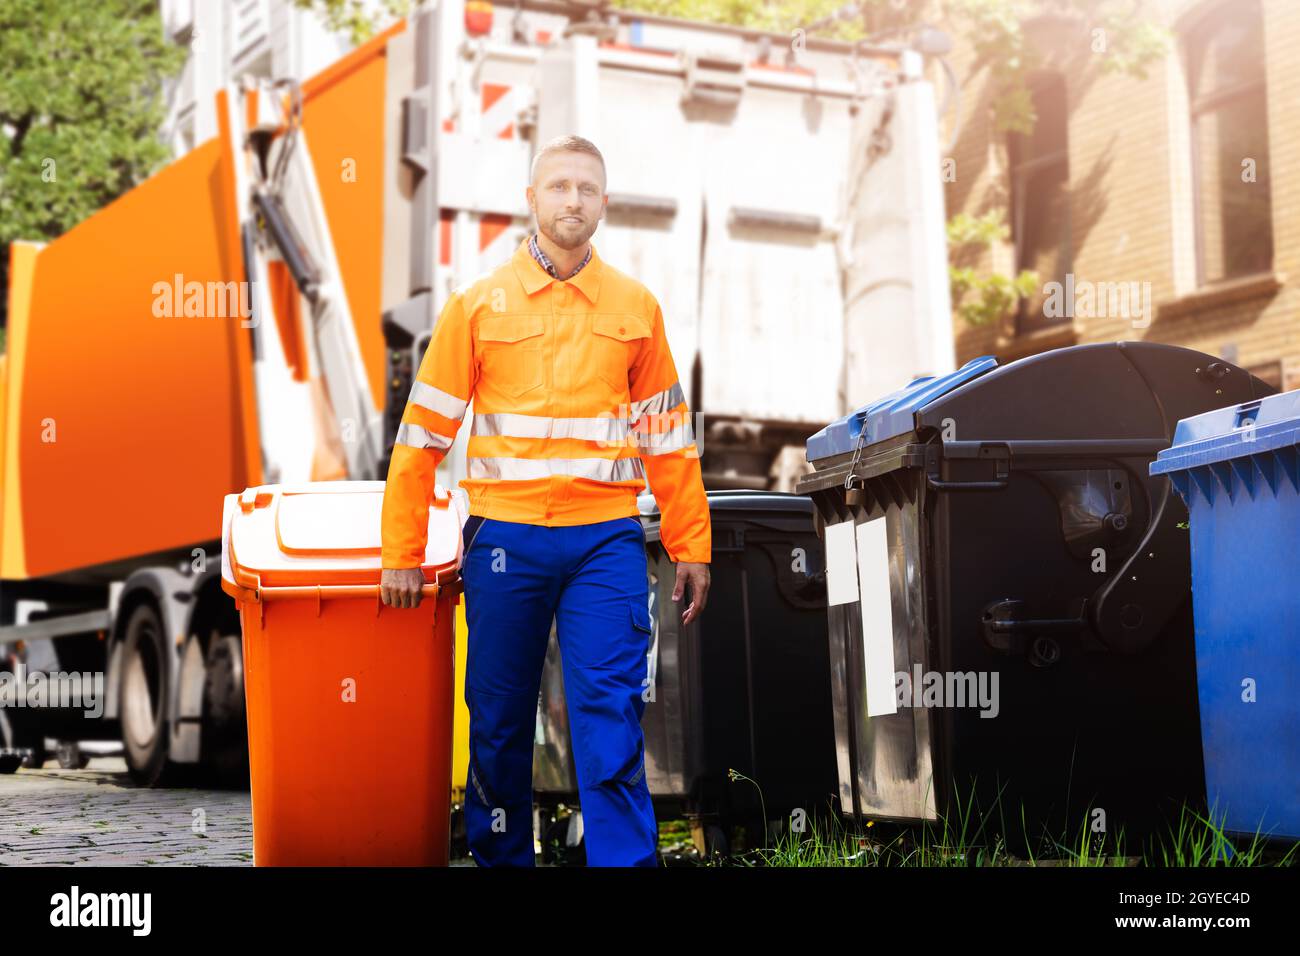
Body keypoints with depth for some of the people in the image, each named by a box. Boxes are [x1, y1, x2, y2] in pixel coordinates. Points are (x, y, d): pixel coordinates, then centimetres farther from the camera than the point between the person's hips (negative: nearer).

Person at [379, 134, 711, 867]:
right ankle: (499, 856, 24)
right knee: (500, 719, 8)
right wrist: (403, 553, 1)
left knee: (611, 718, -6)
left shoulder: (636, 307, 9)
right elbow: (424, 432, 5)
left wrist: (691, 545, 7)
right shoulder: (479, 306, 5)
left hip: (606, 538, 0)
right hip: (506, 538, 0)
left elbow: (668, 435, 12)